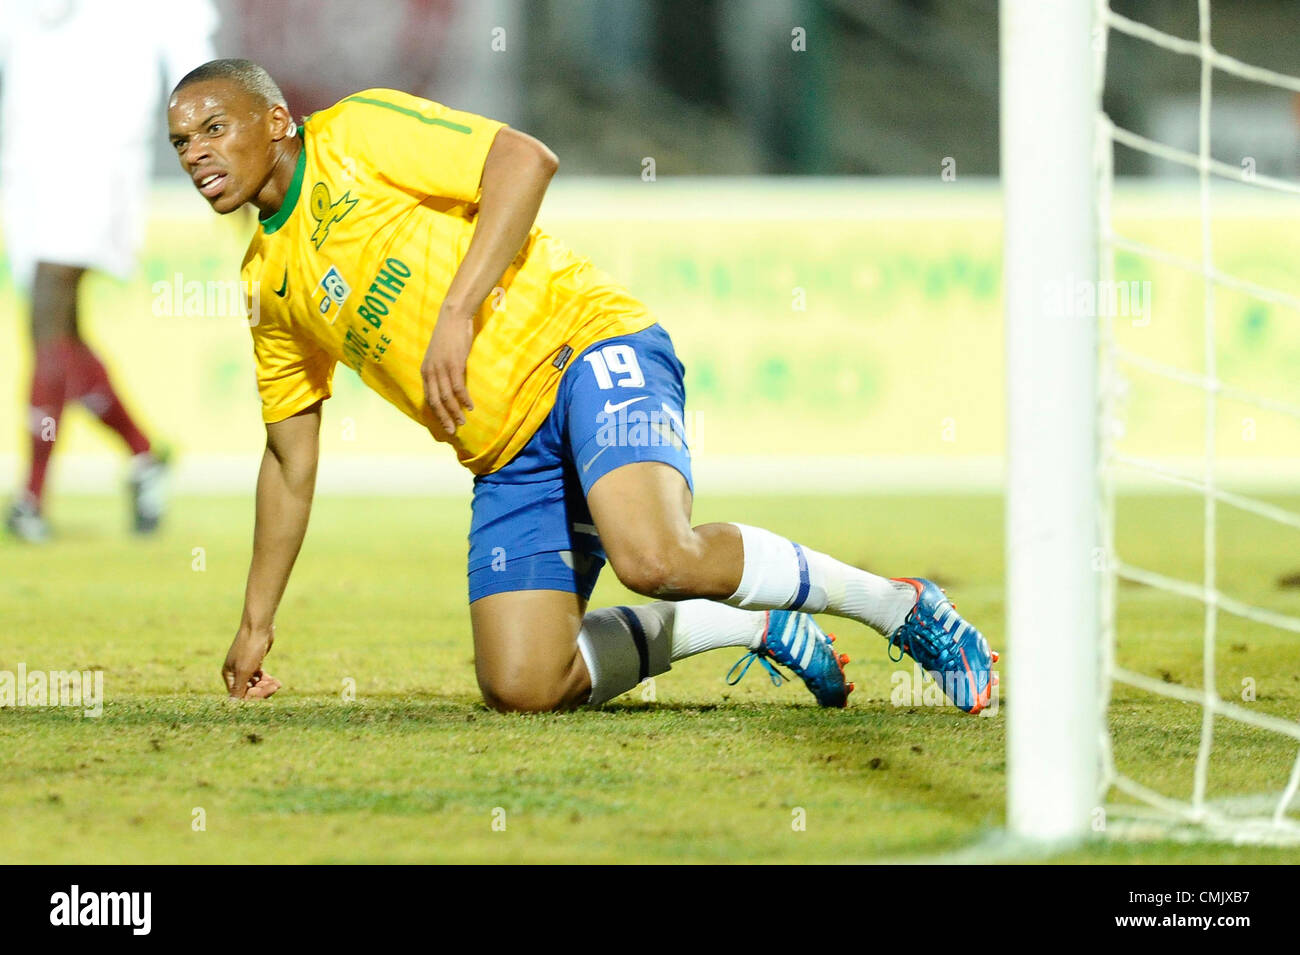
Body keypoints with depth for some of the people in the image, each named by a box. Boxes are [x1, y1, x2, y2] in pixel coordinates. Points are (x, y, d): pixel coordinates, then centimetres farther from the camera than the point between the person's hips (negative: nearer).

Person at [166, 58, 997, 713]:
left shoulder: (355, 133, -2)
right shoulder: (269, 283, 18)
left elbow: (525, 160, -13)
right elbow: (291, 459, 26)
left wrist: (455, 314, -19)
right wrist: (257, 620, 26)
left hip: (581, 344, -7)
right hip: (507, 455, 7)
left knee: (655, 557, -35)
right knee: (518, 687, -11)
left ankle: (899, 607, -14)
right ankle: (756, 624, 10)